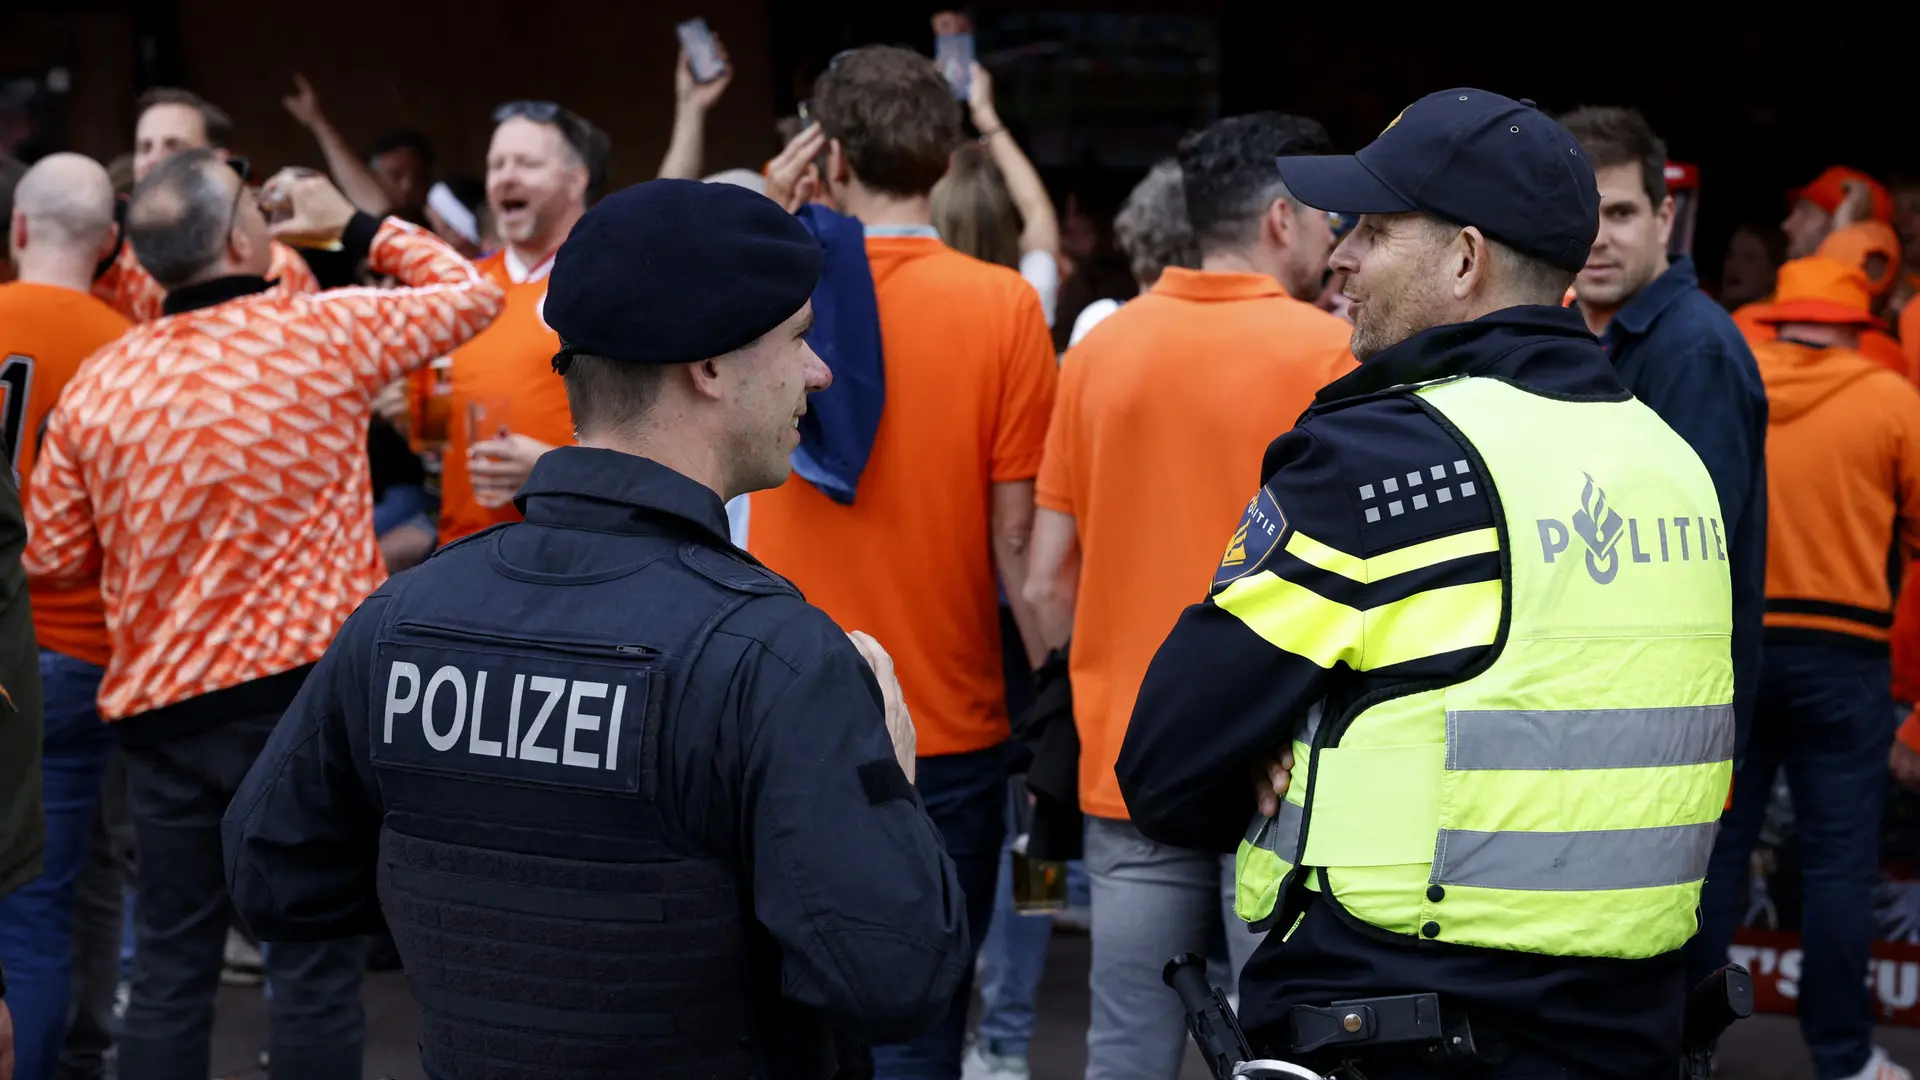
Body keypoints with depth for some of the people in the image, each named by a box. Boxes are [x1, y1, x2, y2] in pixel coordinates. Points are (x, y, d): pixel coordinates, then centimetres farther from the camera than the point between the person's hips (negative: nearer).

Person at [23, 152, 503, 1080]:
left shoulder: (96, 386, 2)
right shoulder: (325, 332, -7)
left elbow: (53, 559, 9)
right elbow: (471, 295, 7)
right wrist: (353, 227, 16)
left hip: (161, 704, 4)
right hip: (309, 688, -3)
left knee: (169, 969, 11)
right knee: (314, 965, 2)